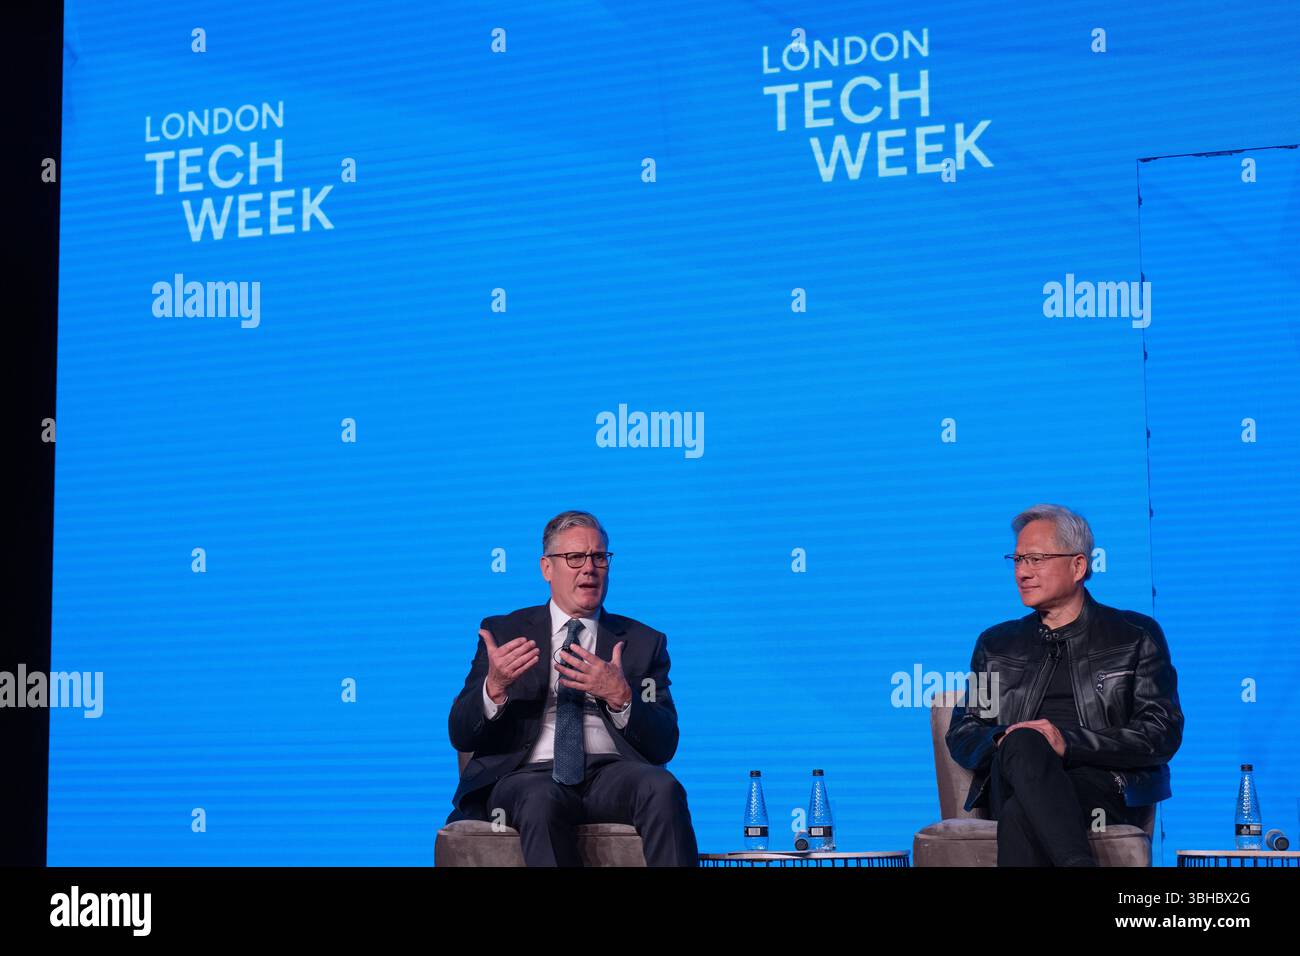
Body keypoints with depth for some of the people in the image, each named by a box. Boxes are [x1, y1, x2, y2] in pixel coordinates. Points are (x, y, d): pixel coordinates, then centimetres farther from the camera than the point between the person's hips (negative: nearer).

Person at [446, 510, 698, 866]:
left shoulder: (643, 641, 18)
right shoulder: (505, 632, 16)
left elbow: (663, 746, 8)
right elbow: (461, 736, 7)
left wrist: (620, 696, -11)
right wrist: (495, 686, -14)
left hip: (611, 773, 1)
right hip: (529, 774, -1)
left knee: (663, 788, -33)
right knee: (541, 802, -37)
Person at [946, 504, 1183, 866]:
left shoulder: (1136, 636, 14)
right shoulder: (996, 644, 26)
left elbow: (1163, 734, 2)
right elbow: (961, 734, 19)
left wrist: (1069, 743, -13)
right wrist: (1003, 741, -7)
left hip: (1103, 785, -3)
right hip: (1011, 782, 3)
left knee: (1020, 816, -38)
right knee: (1022, 743, -37)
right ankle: (1079, 864, -47)